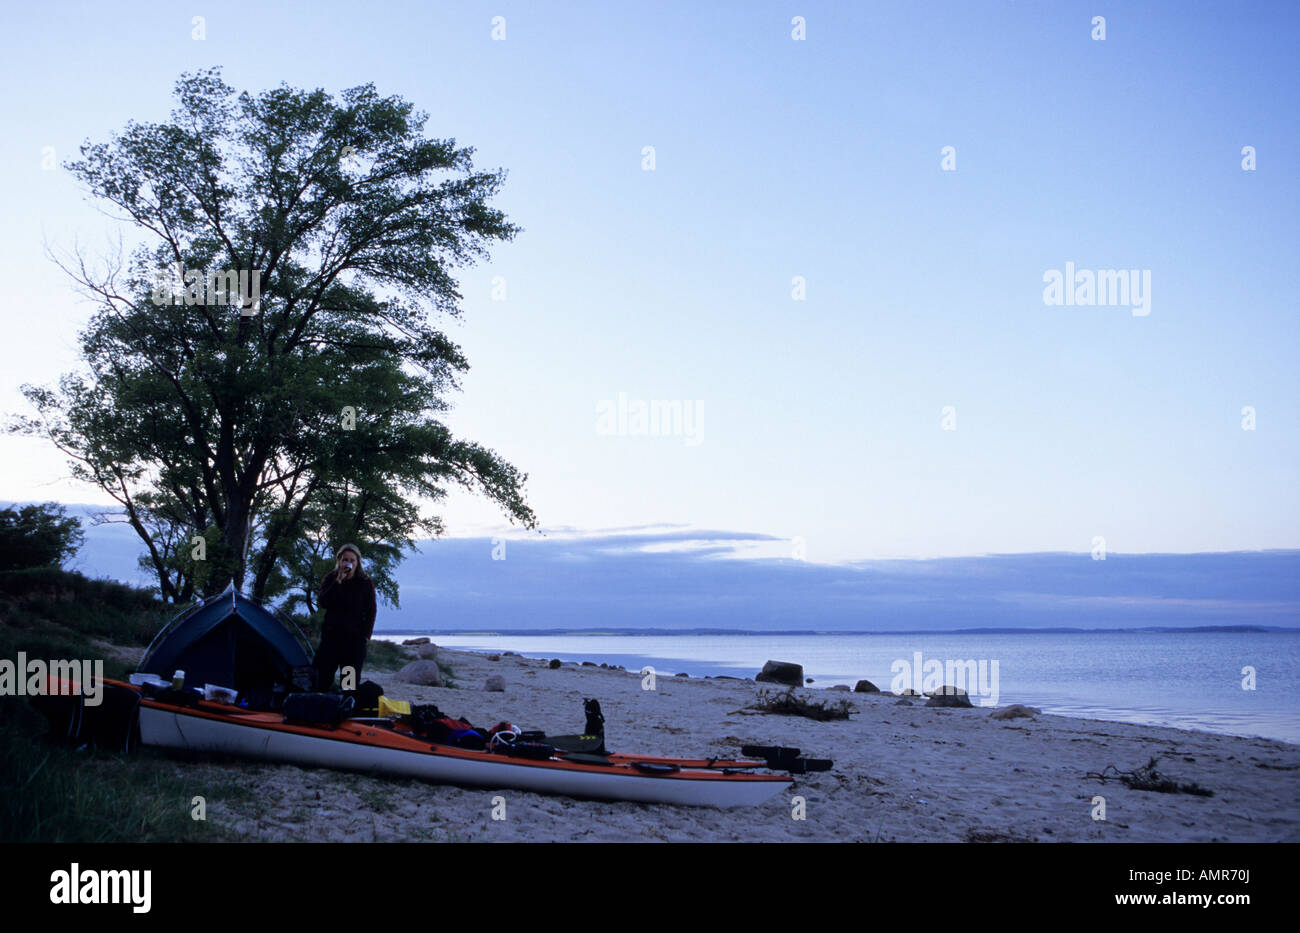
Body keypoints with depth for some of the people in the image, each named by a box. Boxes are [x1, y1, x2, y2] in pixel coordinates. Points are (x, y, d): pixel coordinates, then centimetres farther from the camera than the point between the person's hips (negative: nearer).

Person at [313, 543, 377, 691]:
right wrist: (338, 582, -14)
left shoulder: (366, 583, 4)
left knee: (352, 684, -5)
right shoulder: (330, 579, 8)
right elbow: (322, 602, -8)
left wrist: (366, 634, -5)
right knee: (323, 680, 0)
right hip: (331, 636, 2)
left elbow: (370, 611, 5)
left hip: (354, 639, -2)